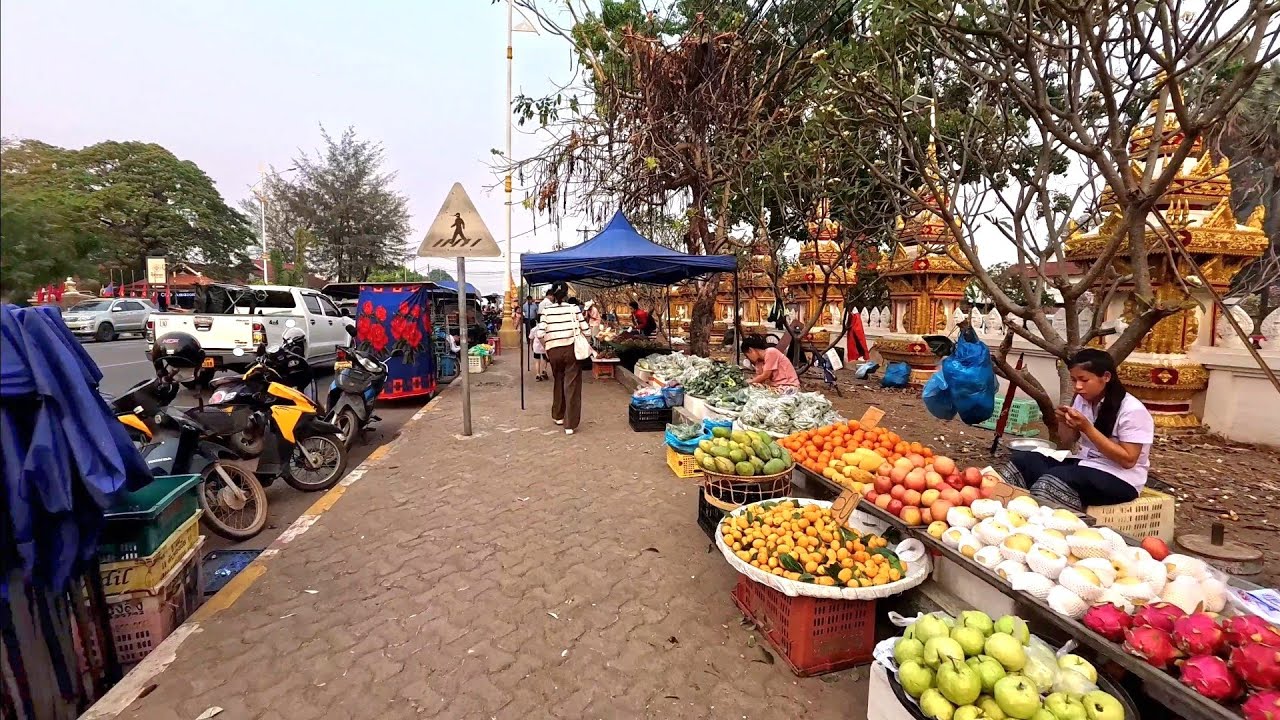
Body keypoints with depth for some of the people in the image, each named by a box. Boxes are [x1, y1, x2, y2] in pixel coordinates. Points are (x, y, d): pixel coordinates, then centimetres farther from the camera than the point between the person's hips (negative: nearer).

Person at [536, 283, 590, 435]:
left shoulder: (546, 310, -1)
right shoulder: (574, 308, -3)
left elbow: (540, 334, -9)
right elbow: (586, 331, -4)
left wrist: (546, 347, 7)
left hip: (554, 350, 2)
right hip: (571, 349, -2)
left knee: (558, 383, 21)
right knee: (571, 386, 2)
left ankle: (558, 416, 34)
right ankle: (570, 424, 2)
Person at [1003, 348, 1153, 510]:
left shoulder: (1132, 410, -16)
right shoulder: (1082, 400, 4)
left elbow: (1128, 460, -19)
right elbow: (1068, 440, 16)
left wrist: (1087, 428, -26)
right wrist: (1064, 422, -7)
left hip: (1119, 479, -7)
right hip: (1083, 463, 7)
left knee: (1055, 479, -35)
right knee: (1022, 460, -16)